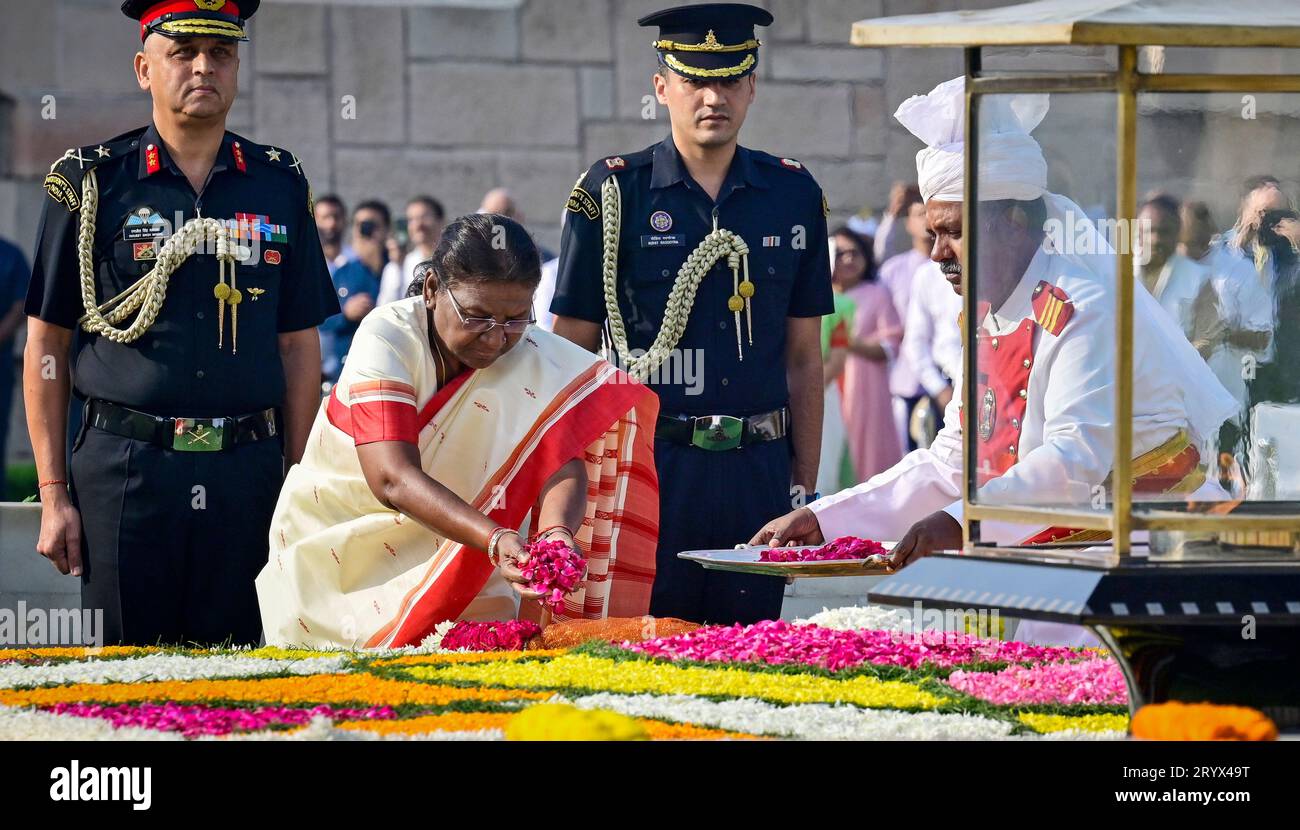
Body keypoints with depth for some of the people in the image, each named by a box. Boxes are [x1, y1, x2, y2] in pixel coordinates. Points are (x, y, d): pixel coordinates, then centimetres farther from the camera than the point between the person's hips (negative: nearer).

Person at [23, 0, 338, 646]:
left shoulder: (279, 185, 11)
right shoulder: (92, 181, 3)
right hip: (124, 469, -2)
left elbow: (298, 344, 13)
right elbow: (46, 345, 4)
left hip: (249, 472, 2)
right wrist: (53, 494, -1)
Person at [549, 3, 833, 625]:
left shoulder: (795, 195, 8)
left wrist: (805, 485, 8)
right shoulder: (612, 194, -1)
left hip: (758, 472, 3)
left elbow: (804, 357, 12)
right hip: (648, 464, -3)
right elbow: (571, 352, 2)